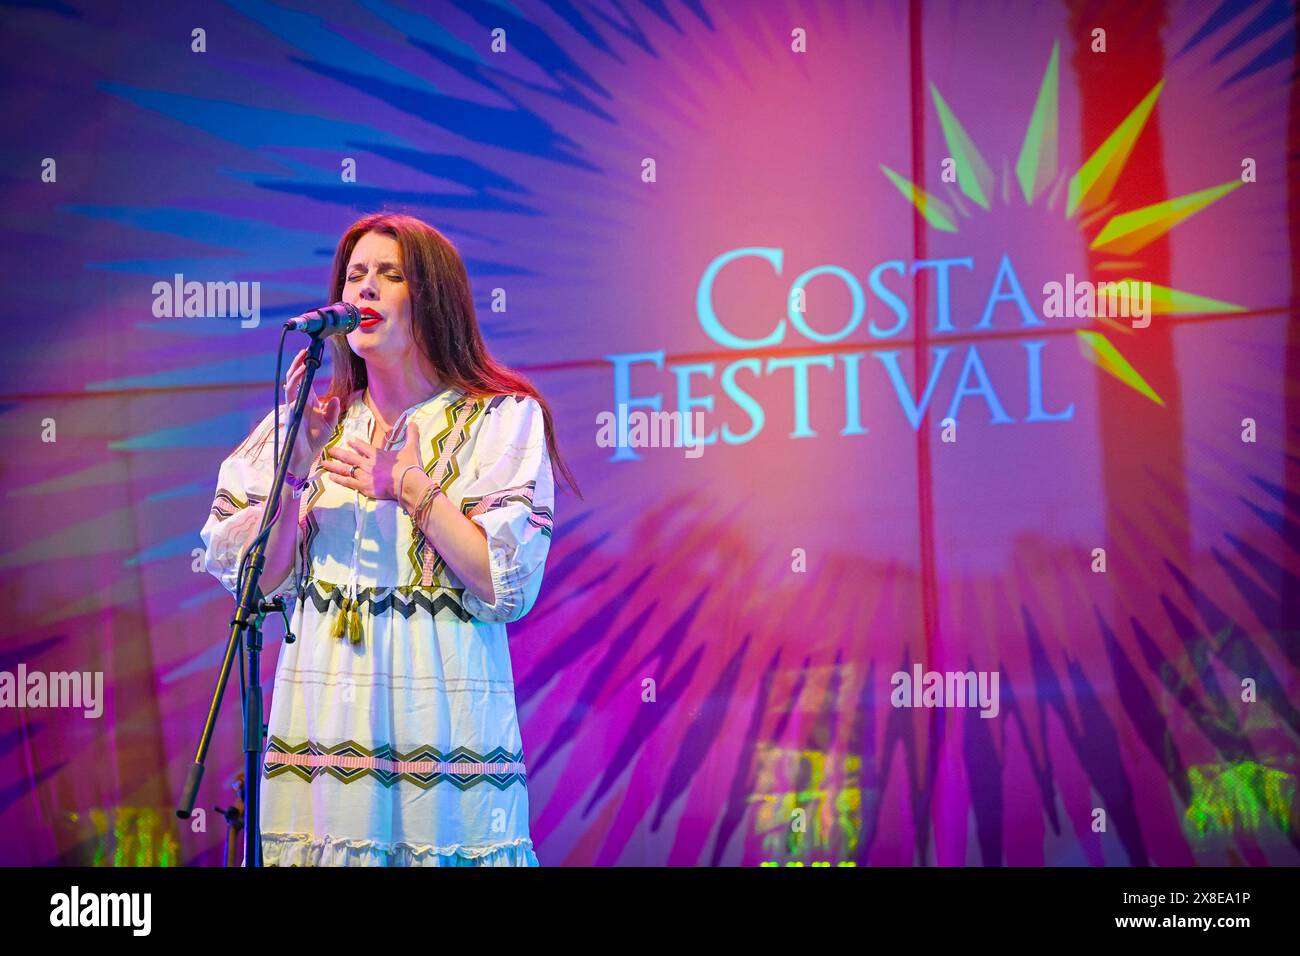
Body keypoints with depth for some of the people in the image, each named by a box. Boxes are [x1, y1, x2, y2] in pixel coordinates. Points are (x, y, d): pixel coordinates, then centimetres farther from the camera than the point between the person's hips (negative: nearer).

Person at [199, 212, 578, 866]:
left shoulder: (502, 419, 0)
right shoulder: (311, 423, 10)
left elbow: (509, 588, -10)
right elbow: (250, 579, 4)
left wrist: (410, 485, -12)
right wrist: (295, 469, -8)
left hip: (441, 725, -3)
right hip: (322, 728, 3)